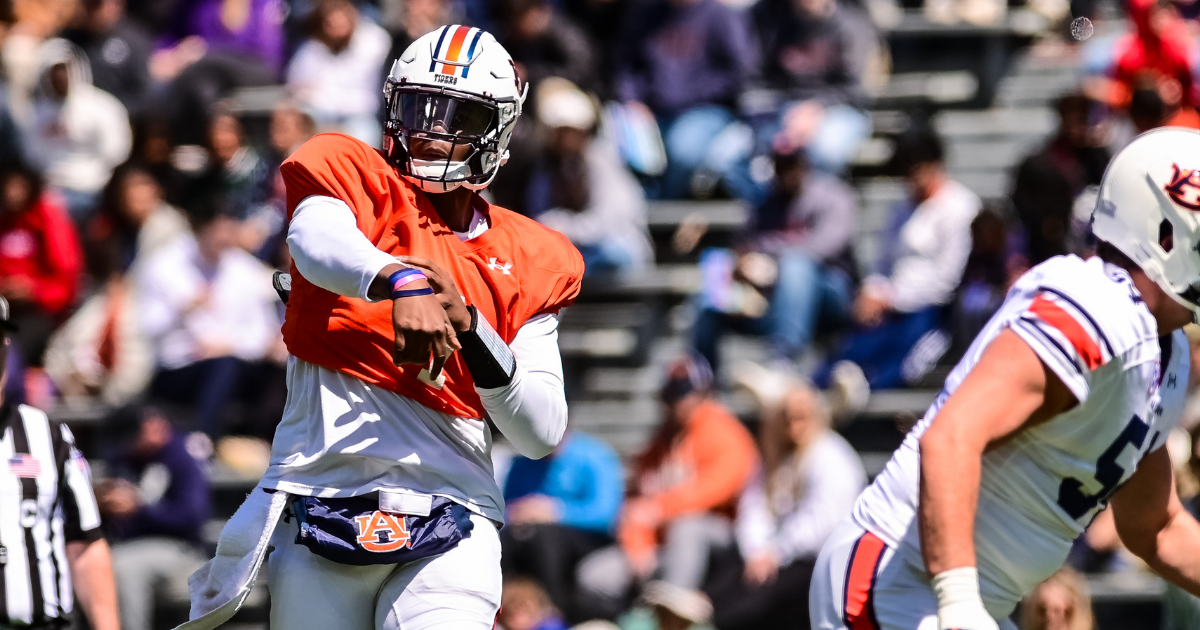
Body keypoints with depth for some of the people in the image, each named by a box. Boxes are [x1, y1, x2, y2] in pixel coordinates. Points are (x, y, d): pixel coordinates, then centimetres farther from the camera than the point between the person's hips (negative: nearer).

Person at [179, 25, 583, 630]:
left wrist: (470, 329, -9)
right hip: (321, 507, -1)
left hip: (448, 527, 1)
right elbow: (317, 240, -20)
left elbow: (542, 435, 6)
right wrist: (399, 281, -41)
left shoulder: (527, 263, 14)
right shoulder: (356, 180, 8)